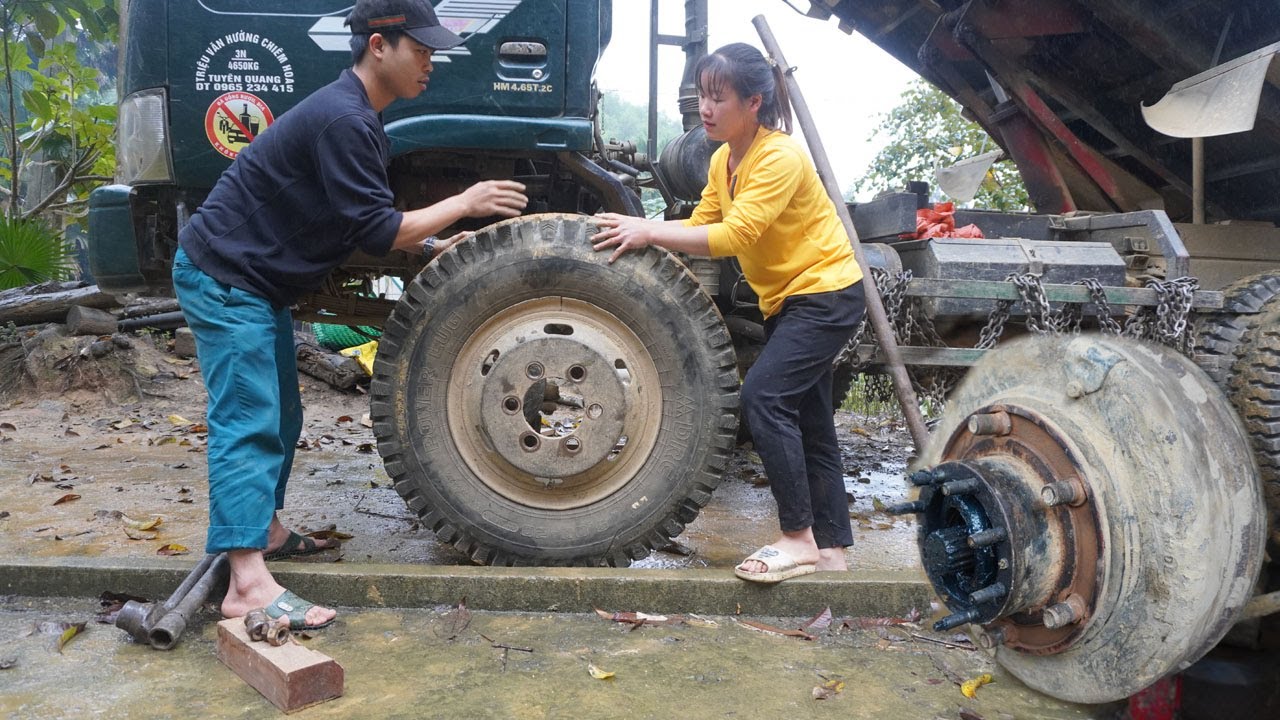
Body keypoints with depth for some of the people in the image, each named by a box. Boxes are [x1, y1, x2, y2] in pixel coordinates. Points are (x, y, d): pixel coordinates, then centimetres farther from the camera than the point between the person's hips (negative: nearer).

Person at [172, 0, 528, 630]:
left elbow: (363, 222, 15)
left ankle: (264, 529, 31)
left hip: (252, 280, 10)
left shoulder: (353, 116, 11)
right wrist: (463, 204, -16)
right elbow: (374, 232, -24)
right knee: (248, 424, -14)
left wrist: (433, 248, 7)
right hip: (225, 278, -10)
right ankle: (248, 584, -14)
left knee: (279, 415, 16)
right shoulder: (342, 119, -22)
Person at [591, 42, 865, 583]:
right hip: (785, 299, 10)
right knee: (806, 421, 10)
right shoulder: (724, 160, 5)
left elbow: (734, 236, -32)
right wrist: (638, 230, -11)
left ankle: (799, 538, -11)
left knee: (763, 396, -21)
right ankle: (831, 546, 20)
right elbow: (701, 226, 2)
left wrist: (649, 232, -32)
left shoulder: (780, 158, -22)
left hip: (826, 294, -9)